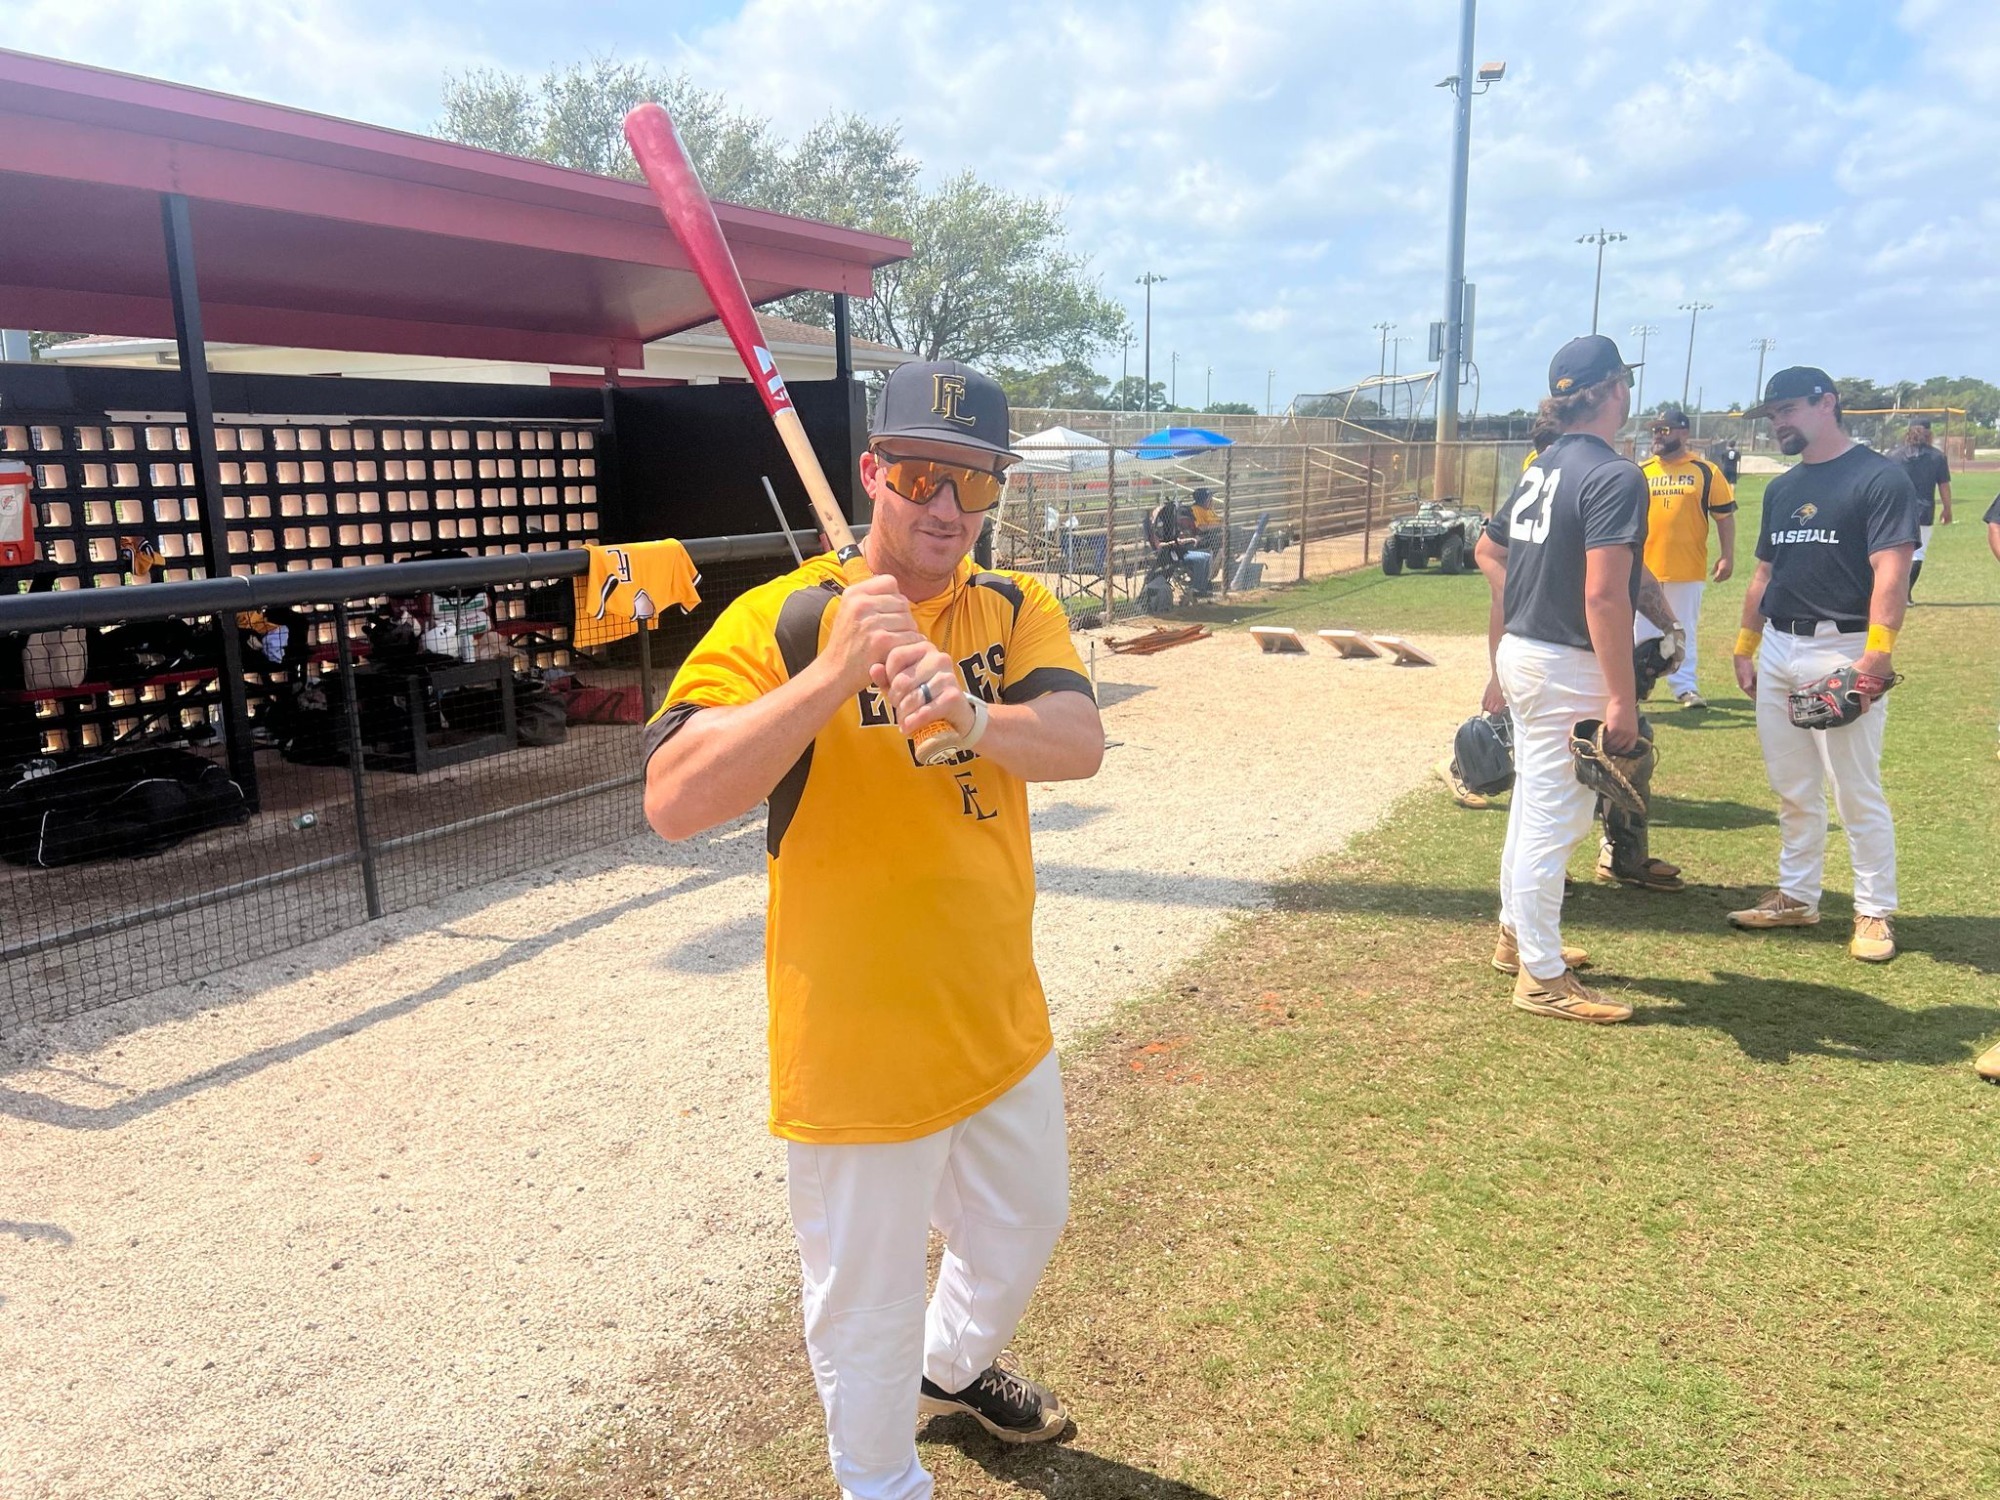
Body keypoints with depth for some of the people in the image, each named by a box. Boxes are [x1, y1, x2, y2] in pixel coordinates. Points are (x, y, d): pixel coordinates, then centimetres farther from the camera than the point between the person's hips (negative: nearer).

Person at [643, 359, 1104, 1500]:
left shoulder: (1017, 611, 0)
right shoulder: (781, 620, -15)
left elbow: (1081, 743, -18)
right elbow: (674, 805, -26)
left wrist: (971, 716, -39)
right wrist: (834, 671, -35)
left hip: (1004, 1023, 6)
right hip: (858, 1049, -5)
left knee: (1023, 1231, 29)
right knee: (869, 1306, 13)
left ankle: (953, 1368, 60)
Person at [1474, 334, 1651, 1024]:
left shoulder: (1541, 467, 10)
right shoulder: (1614, 476, -17)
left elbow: (1488, 552, 20)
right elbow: (1603, 595, -24)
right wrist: (1622, 698, -22)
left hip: (1521, 653, 9)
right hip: (1569, 667, -9)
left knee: (1533, 803, 21)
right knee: (1554, 818, -1)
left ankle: (1517, 935, 35)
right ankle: (1541, 976, 9)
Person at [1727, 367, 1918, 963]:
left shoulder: (1880, 477, -8)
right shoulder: (1781, 488, 15)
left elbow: (1891, 571, -16)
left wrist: (1876, 654, -24)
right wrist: (1745, 647, 18)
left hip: (1841, 651, -7)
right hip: (1777, 650, 7)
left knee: (1857, 792, -2)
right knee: (1792, 790, 14)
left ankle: (1875, 912, 10)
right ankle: (1796, 897, 25)